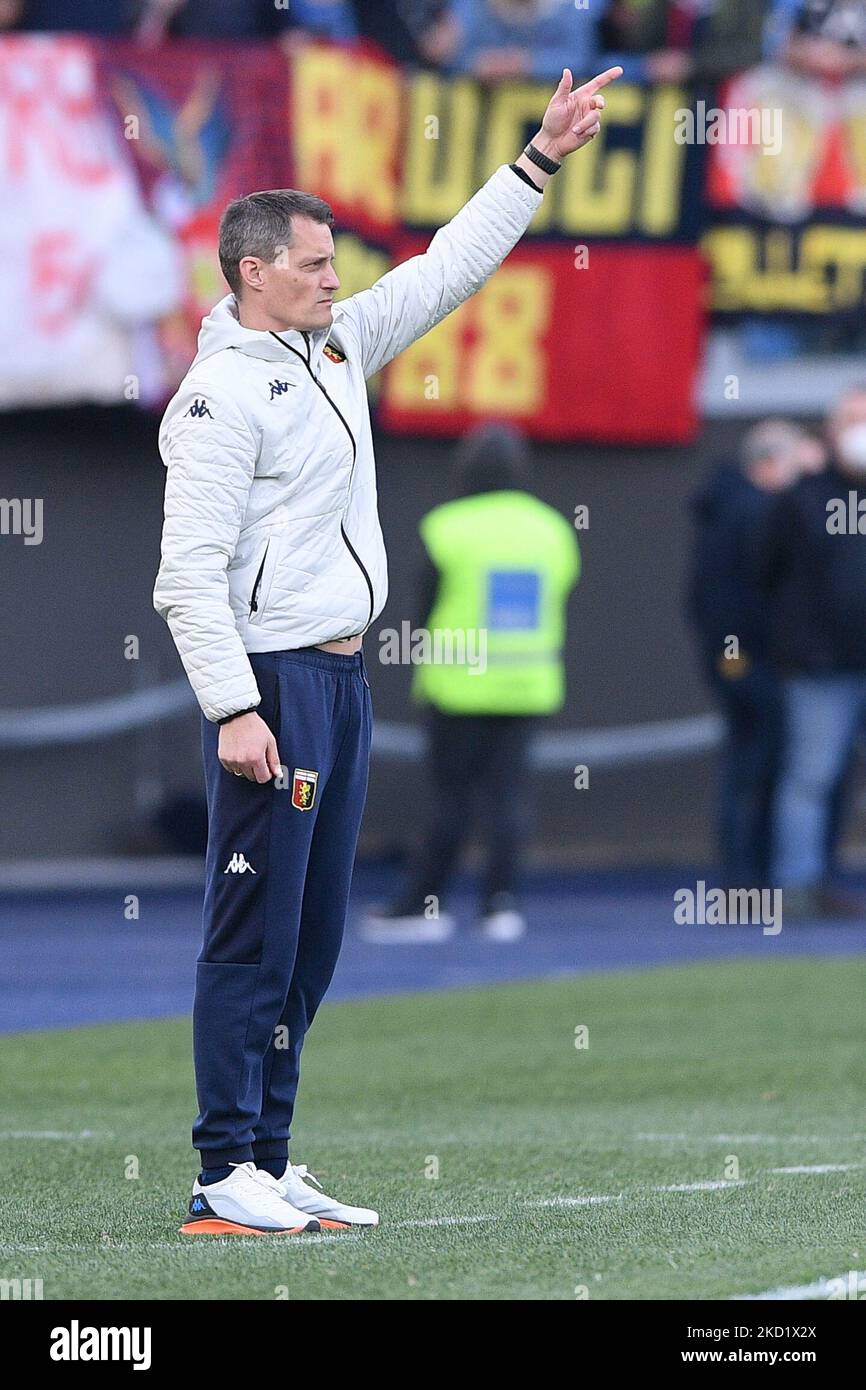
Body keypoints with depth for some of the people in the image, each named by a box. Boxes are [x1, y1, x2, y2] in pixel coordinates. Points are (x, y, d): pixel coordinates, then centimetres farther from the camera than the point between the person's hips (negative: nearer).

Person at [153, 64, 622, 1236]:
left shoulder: (337, 349, 13)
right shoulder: (223, 393, -12)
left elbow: (449, 269, 23)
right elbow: (191, 568, -17)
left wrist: (542, 159, 18)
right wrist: (233, 710, -22)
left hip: (341, 675, 9)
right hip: (271, 683, -9)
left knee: (313, 940, 9)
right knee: (255, 935, -8)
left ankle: (269, 1166, 13)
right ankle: (226, 1181, -7)